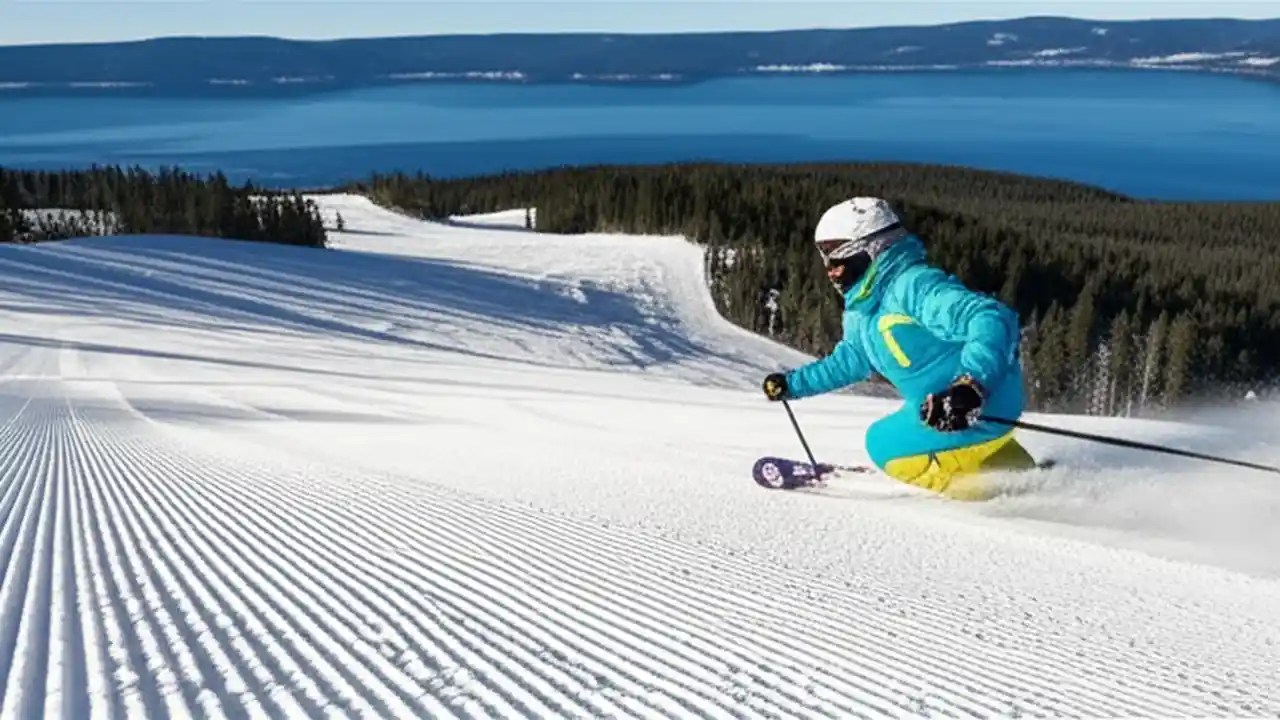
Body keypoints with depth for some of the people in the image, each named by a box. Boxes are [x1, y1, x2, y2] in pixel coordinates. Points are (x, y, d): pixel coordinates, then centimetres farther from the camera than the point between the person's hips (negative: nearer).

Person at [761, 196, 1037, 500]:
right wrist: (792, 383, 26)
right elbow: (850, 360, 27)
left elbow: (993, 319, -31)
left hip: (984, 405, -10)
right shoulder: (862, 309, 8)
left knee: (886, 444, -11)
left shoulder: (914, 285, -22)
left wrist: (971, 384, -45)